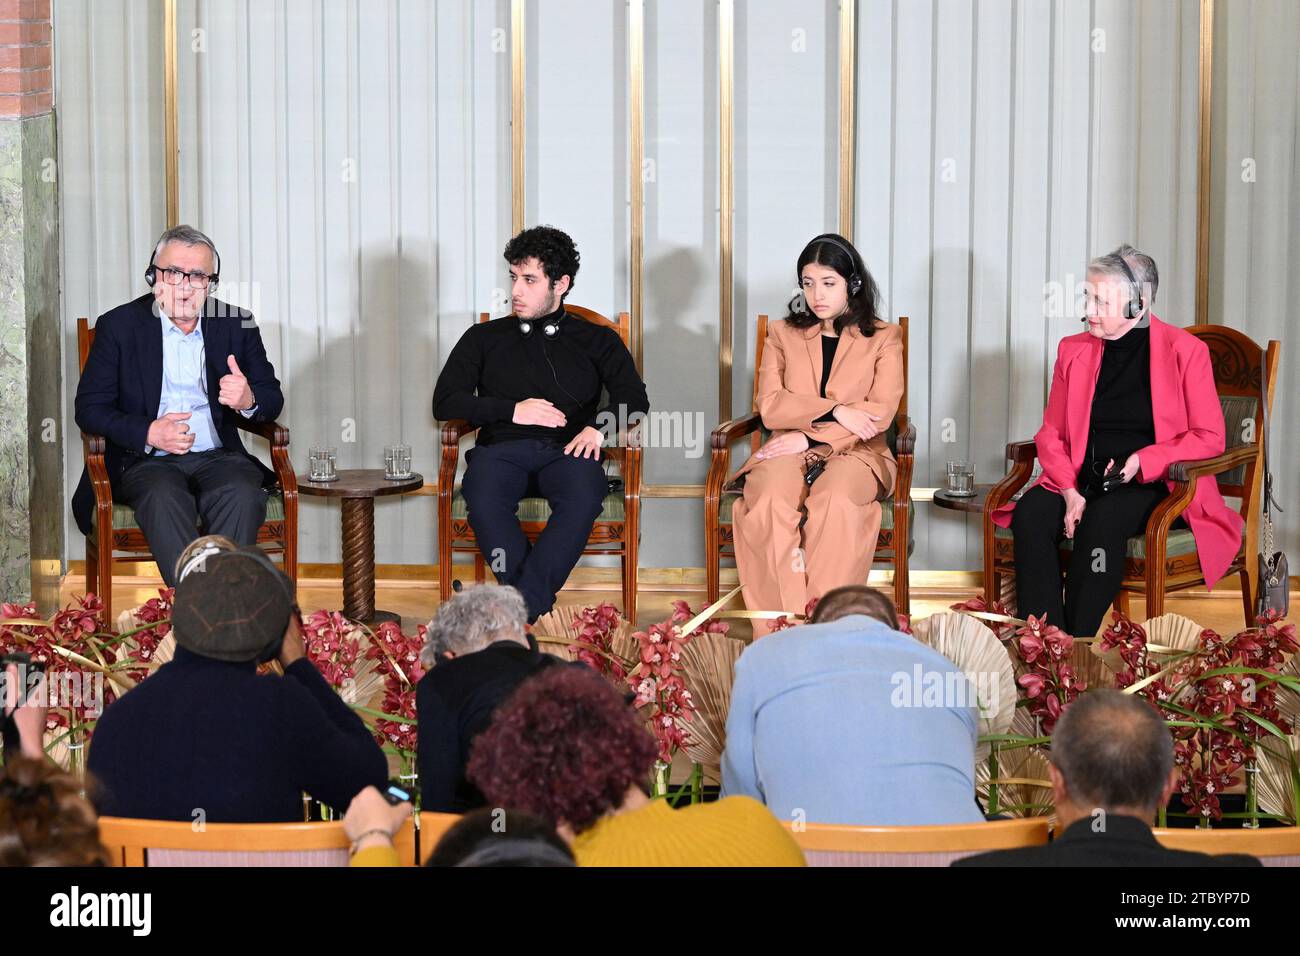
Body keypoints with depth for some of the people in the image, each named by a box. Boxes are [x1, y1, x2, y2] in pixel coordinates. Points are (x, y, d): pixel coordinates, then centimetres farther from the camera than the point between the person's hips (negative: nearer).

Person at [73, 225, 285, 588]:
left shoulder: (236, 325, 10)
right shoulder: (119, 326, 4)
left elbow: (272, 398, 10)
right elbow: (89, 408, 1)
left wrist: (248, 400, -17)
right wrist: (148, 433, -17)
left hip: (218, 458, 2)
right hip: (146, 460, -2)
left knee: (243, 494, -32)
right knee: (164, 497, -35)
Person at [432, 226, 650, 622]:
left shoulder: (597, 341, 21)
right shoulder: (484, 338, 23)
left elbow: (634, 399, 7)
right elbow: (445, 402, 13)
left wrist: (600, 427, -15)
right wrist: (512, 410, -1)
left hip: (566, 452, -1)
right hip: (502, 449, 1)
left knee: (584, 496, -38)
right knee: (483, 497, -37)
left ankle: (517, 610, -39)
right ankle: (538, 602, -35)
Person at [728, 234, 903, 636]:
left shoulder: (884, 338, 12)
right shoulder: (783, 334, 17)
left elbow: (880, 414, -2)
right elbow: (770, 407, 3)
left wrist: (810, 436, -11)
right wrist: (834, 411, -11)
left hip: (854, 453, -1)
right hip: (789, 451, 1)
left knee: (835, 501, -39)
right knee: (772, 500, -36)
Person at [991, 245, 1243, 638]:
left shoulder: (1185, 351, -2)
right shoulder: (1074, 349, 11)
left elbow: (1209, 438, -3)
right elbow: (1051, 434, 11)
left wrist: (1141, 461, -16)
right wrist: (1070, 492, -8)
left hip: (1153, 484, -4)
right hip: (1083, 480, 4)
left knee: (1102, 520, -35)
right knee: (1030, 514, -26)